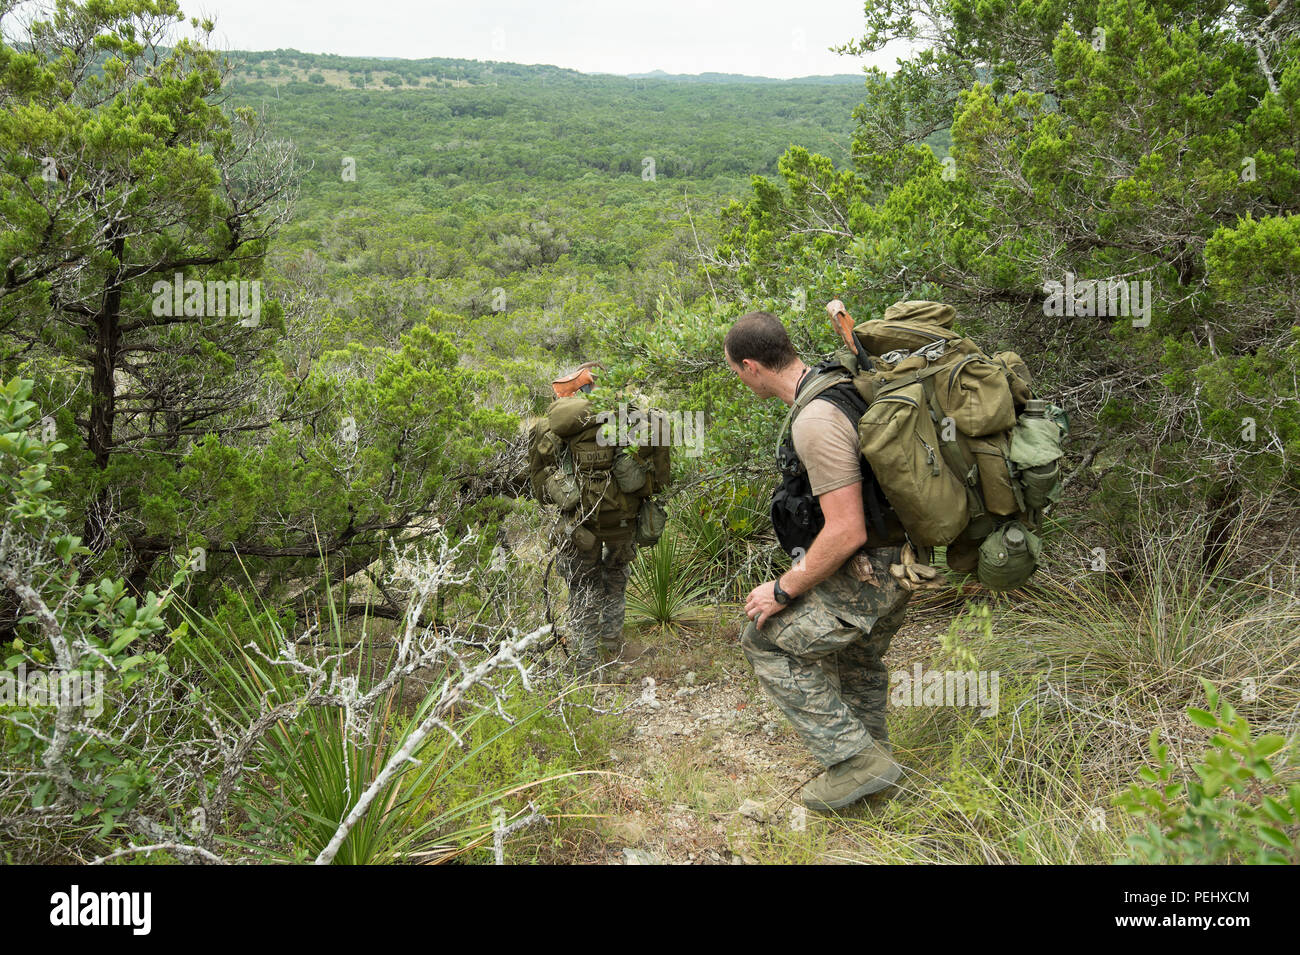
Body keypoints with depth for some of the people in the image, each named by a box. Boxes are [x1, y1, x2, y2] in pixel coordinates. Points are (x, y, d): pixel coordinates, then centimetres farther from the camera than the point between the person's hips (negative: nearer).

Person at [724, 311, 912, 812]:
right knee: (857, 660, 28)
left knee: (767, 640, 2)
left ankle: (854, 757, 2)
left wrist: (784, 589, -18)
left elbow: (847, 532, -28)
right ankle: (871, 753, 45)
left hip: (865, 572, -10)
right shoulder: (841, 389, 6)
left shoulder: (816, 420, -26)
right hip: (898, 562, 10)